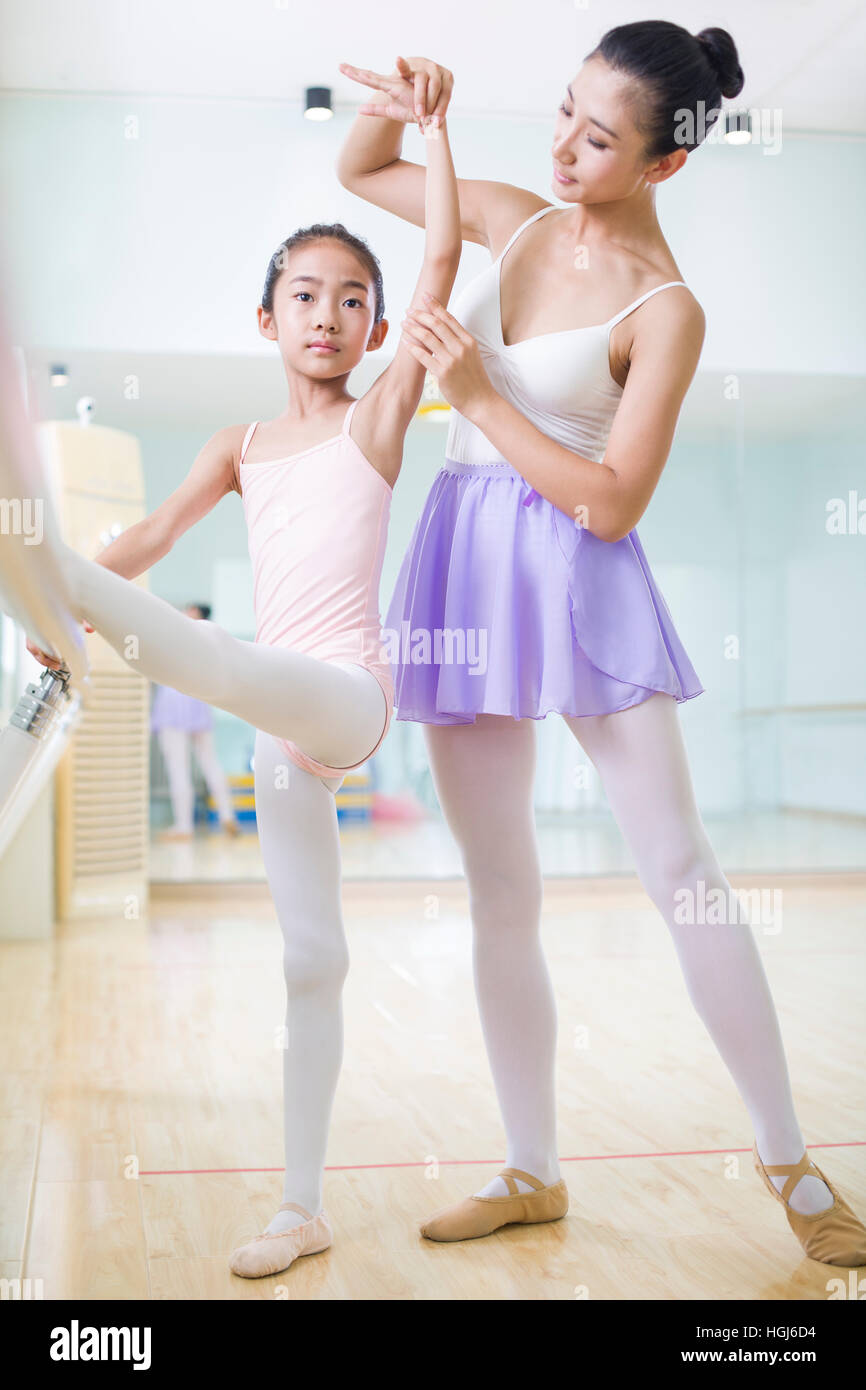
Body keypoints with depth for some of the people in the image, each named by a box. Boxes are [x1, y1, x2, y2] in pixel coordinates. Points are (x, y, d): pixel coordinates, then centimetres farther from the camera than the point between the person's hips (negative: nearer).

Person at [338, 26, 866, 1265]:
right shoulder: (514, 219, 8)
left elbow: (613, 503, -16)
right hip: (465, 569, 5)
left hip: (576, 575, -5)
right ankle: (532, 1172, 21)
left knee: (680, 866, -4)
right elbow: (360, 172, 22)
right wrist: (395, 104, 0)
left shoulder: (666, 309, -9)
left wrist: (476, 392, -15)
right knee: (501, 895, 8)